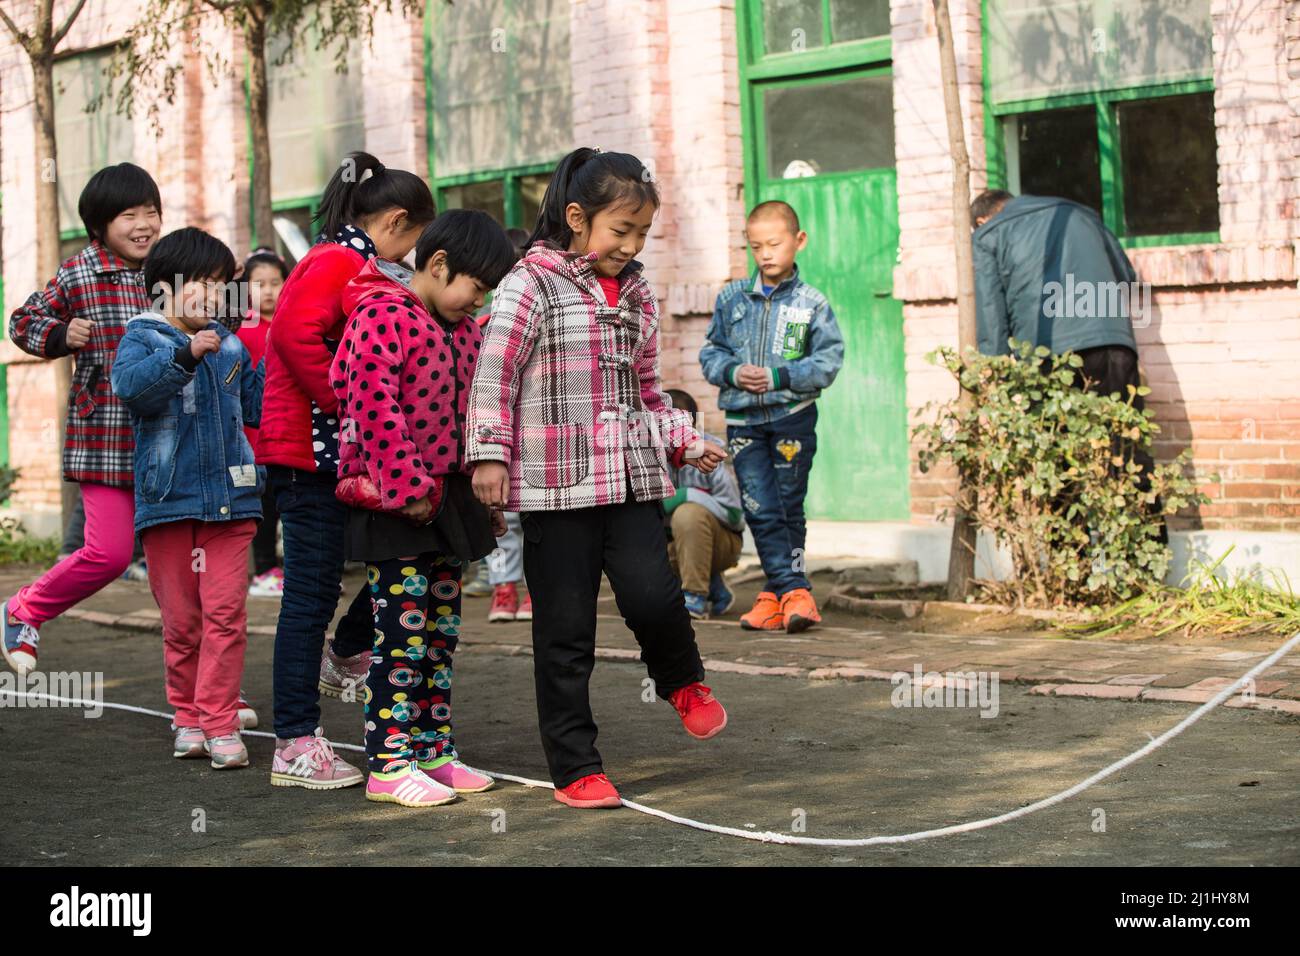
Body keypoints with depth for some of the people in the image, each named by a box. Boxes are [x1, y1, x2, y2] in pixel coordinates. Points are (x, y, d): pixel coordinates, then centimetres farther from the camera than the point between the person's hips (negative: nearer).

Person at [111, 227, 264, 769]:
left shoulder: (230, 346, 12)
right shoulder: (142, 339, -1)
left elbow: (256, 406, 19)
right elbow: (129, 385, -22)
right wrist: (185, 354, -33)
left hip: (229, 500, 2)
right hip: (168, 501, -2)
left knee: (225, 615, -5)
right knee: (181, 620, 8)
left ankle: (220, 725, -3)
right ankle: (188, 717, 22)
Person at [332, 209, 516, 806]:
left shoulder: (464, 331, 14)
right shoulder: (381, 318, -14)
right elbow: (375, 410, -21)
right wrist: (406, 487, -22)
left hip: (447, 496, 9)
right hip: (393, 502, -9)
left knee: (442, 632, 12)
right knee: (403, 633, -8)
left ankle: (433, 751, 20)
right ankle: (387, 765, -3)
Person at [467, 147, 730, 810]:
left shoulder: (638, 297, 15)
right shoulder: (532, 284, -4)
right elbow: (494, 375, -7)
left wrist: (687, 443, 10)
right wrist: (489, 454, -13)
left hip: (631, 480, 4)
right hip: (555, 483, -4)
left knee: (652, 595, -13)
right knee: (565, 633, 1)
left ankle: (682, 681, 20)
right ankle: (575, 768, 12)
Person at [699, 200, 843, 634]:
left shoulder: (812, 303, -1)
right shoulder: (731, 298, 7)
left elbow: (828, 362, -5)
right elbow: (711, 351, 10)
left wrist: (780, 377, -16)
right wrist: (732, 372, -10)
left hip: (793, 416, -2)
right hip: (743, 419, 2)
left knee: (789, 508, 4)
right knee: (761, 510, -5)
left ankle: (777, 592, 13)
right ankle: (794, 589, -2)